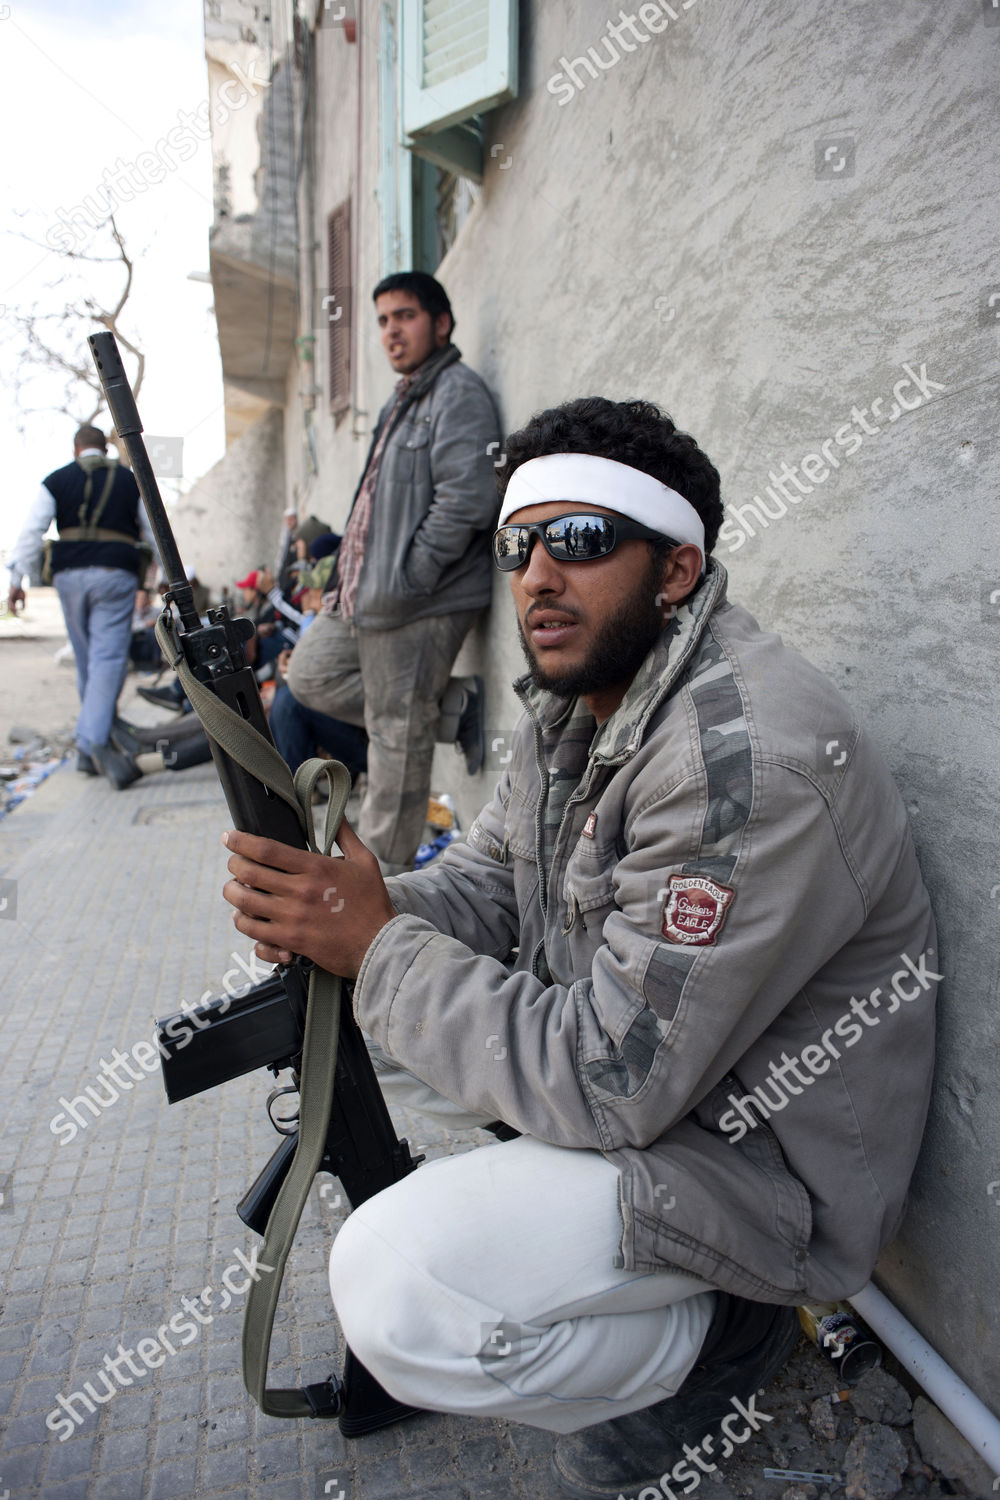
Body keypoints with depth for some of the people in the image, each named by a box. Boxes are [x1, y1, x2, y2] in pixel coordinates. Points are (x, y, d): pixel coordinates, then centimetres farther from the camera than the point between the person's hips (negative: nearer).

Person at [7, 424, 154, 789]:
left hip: (69, 574, 2)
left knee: (86, 661, 12)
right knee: (109, 657, -10)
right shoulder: (130, 480, 13)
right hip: (116, 572, -2)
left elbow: (32, 531, 3)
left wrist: (18, 579, 4)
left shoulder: (56, 480, 11)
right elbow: (154, 533, 14)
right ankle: (93, 741, -26)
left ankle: (92, 745, 17)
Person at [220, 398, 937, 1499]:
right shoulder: (571, 698, 0)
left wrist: (381, 947, -22)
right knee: (352, 1002, 6)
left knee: (392, 1293, -23)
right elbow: (490, 879, 6)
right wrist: (355, 912, -16)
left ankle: (716, 1340, 4)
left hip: (751, 1151, -8)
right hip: (607, 1037, 8)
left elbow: (611, 1081, -29)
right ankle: (542, 1178, 19)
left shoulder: (748, 760, -31)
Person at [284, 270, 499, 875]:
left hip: (419, 606, -10)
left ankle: (382, 878, 13)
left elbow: (465, 502, -20)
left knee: (398, 740, -3)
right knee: (311, 675, 17)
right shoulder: (402, 402, 22)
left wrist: (405, 580, -18)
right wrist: (353, 580, 14)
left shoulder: (459, 392, -8)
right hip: (366, 598, 10)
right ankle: (451, 702, 12)